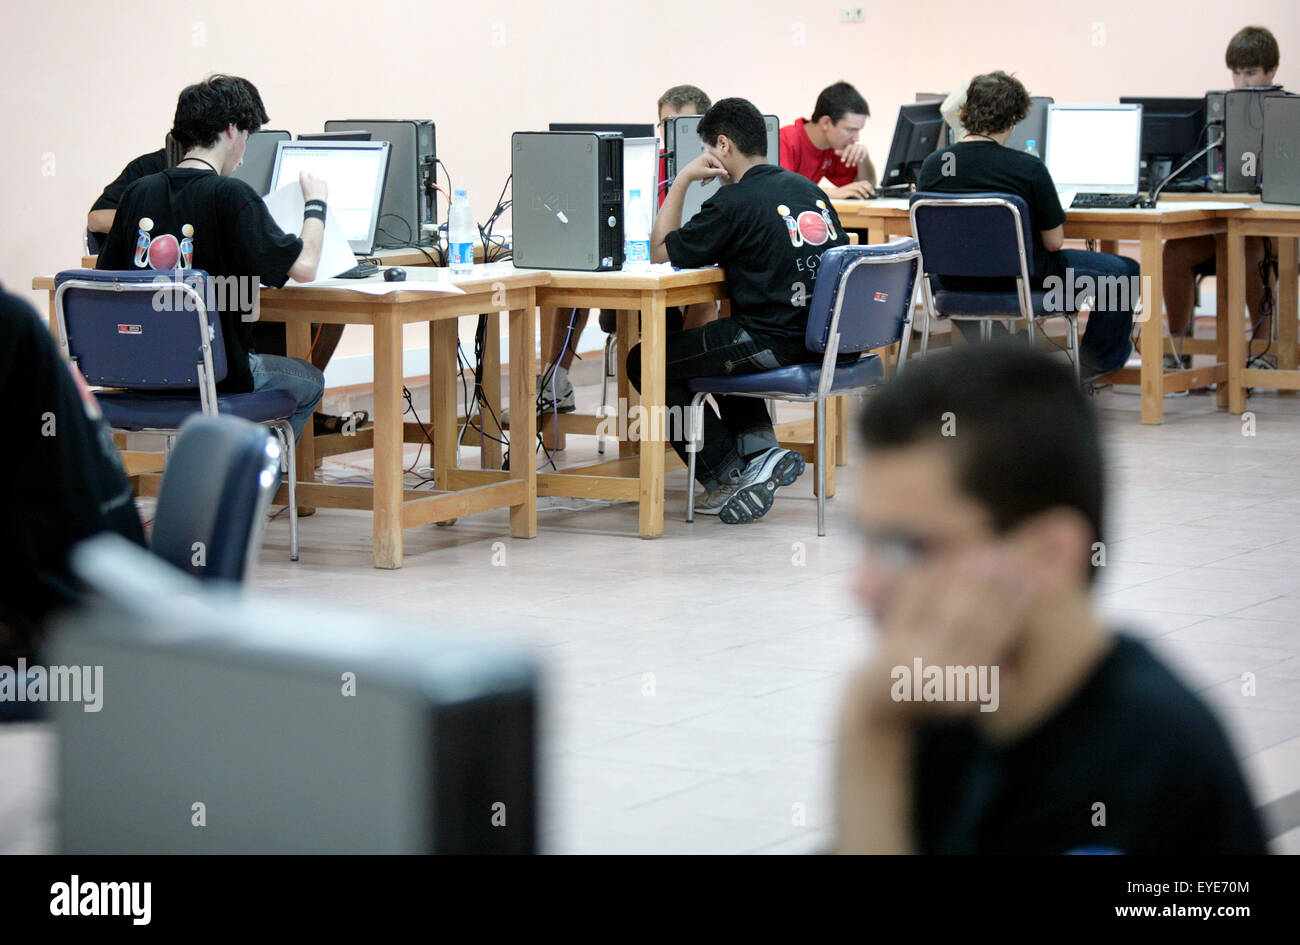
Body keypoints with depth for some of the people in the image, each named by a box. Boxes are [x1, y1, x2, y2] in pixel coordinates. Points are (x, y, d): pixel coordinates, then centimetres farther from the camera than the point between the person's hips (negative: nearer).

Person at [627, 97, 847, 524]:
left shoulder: (735, 201, -12)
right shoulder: (808, 188, 11)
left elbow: (663, 251, -4)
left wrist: (682, 181, 3)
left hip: (775, 344, -8)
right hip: (822, 340, 8)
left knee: (644, 362, 8)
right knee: (718, 341, 36)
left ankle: (728, 475, 4)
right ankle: (759, 447, 17)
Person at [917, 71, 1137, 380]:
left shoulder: (932, 165, -8)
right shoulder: (1028, 169, -20)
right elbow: (1054, 242, -13)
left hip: (956, 283, 5)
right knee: (1125, 271, 17)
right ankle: (1097, 360, 36)